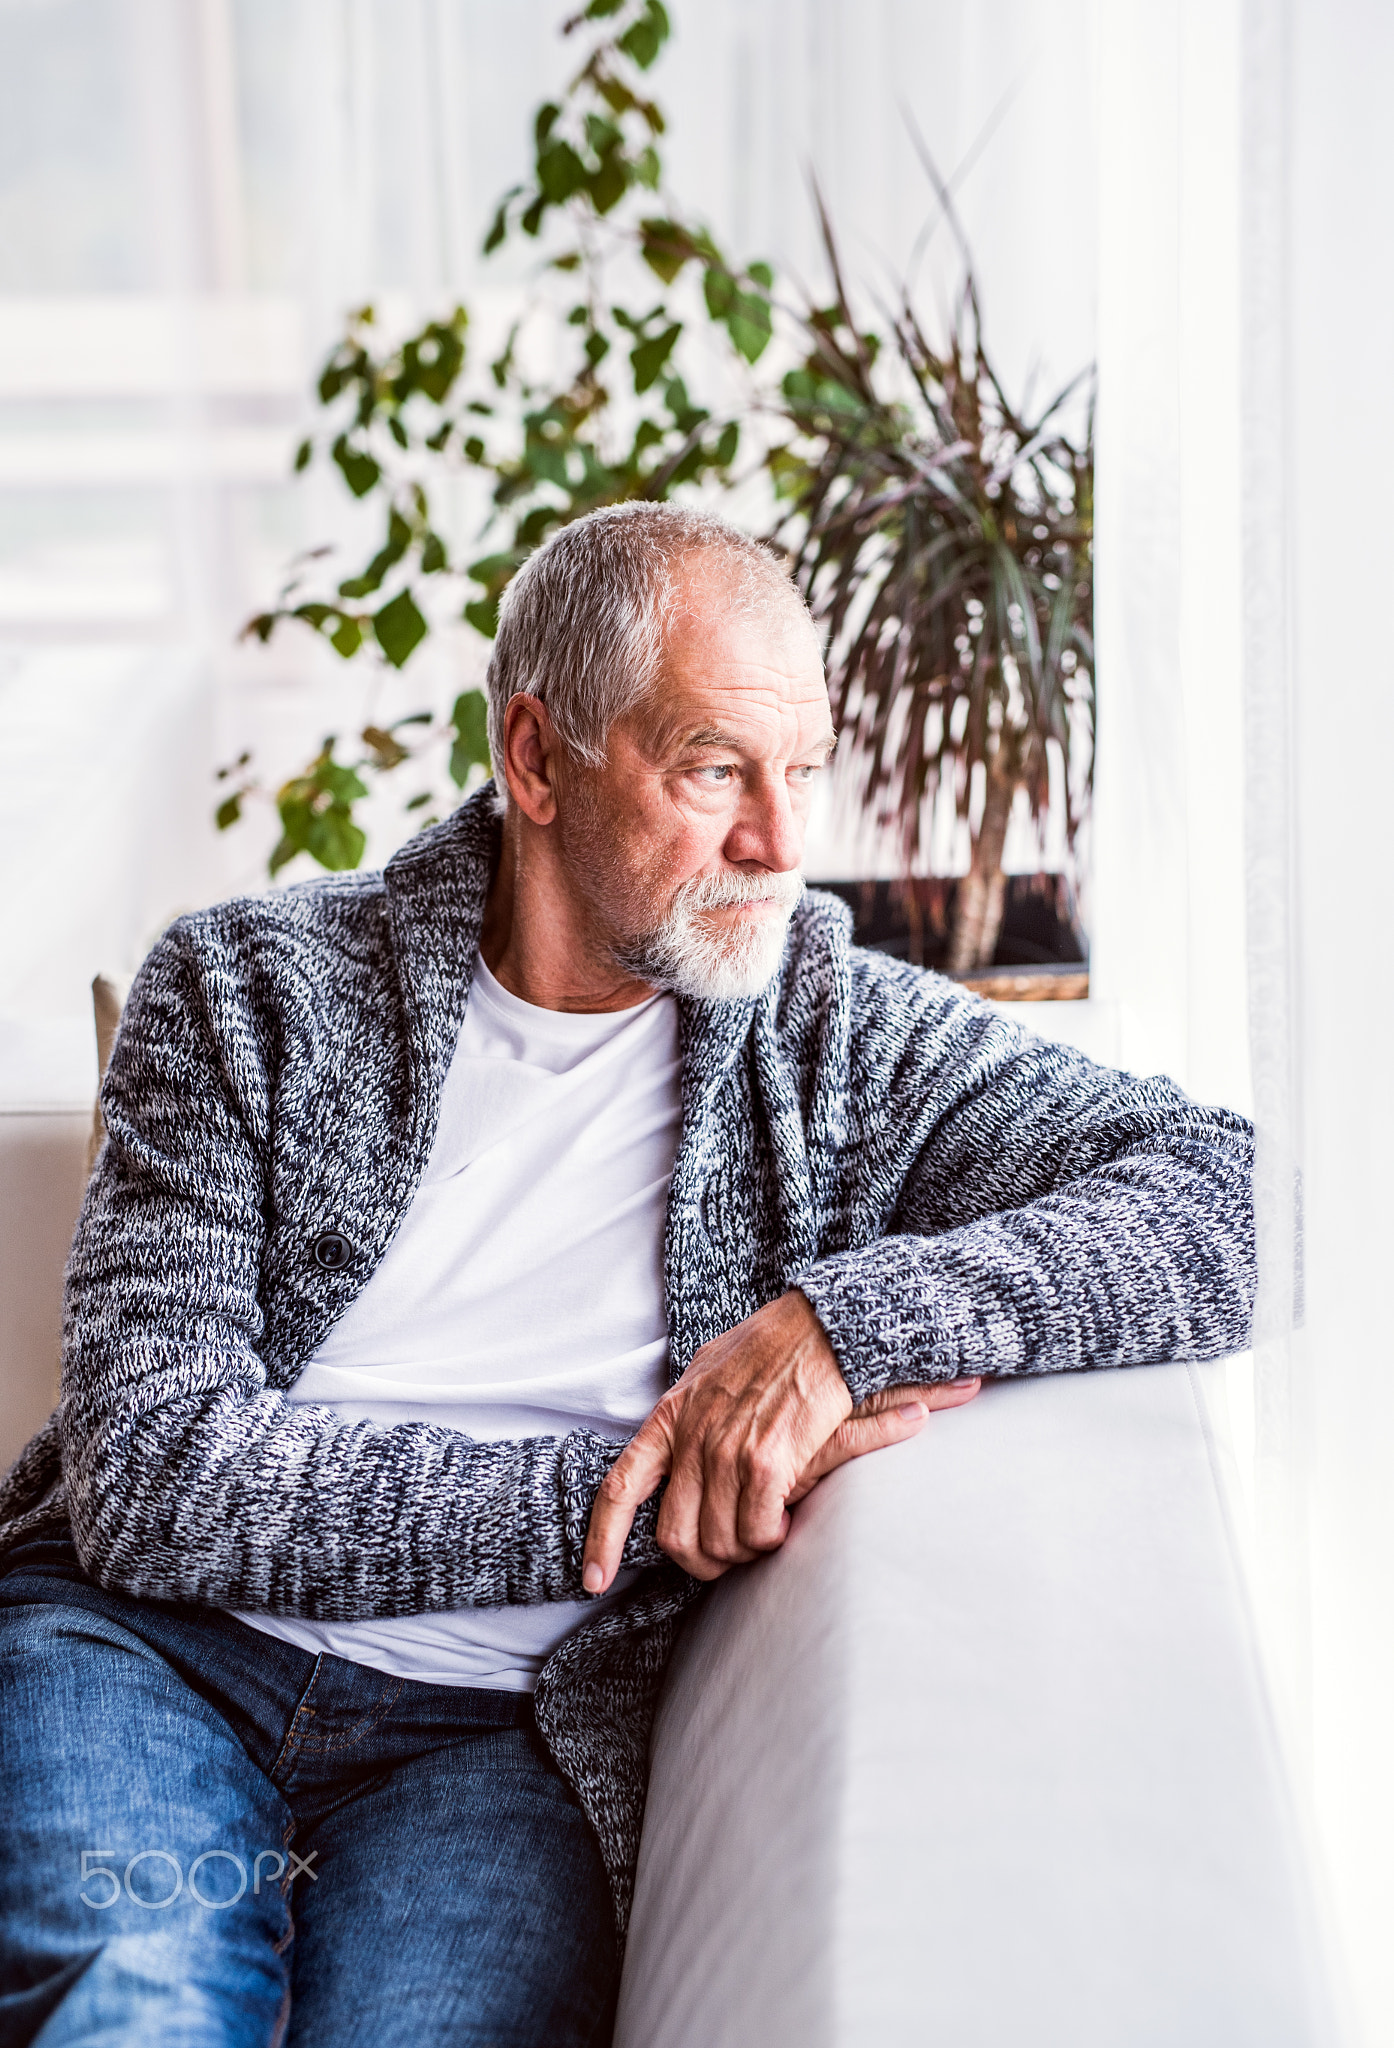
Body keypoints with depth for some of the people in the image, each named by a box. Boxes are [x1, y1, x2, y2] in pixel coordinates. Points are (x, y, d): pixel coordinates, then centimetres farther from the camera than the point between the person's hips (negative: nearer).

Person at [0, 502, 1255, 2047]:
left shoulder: (838, 1032, 5)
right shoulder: (247, 991, 1)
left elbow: (1218, 1199, -4)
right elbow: (153, 1473, -8)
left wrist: (838, 1319, -20)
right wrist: (641, 1494, -16)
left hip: (505, 1737, 1)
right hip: (150, 1645, 0)